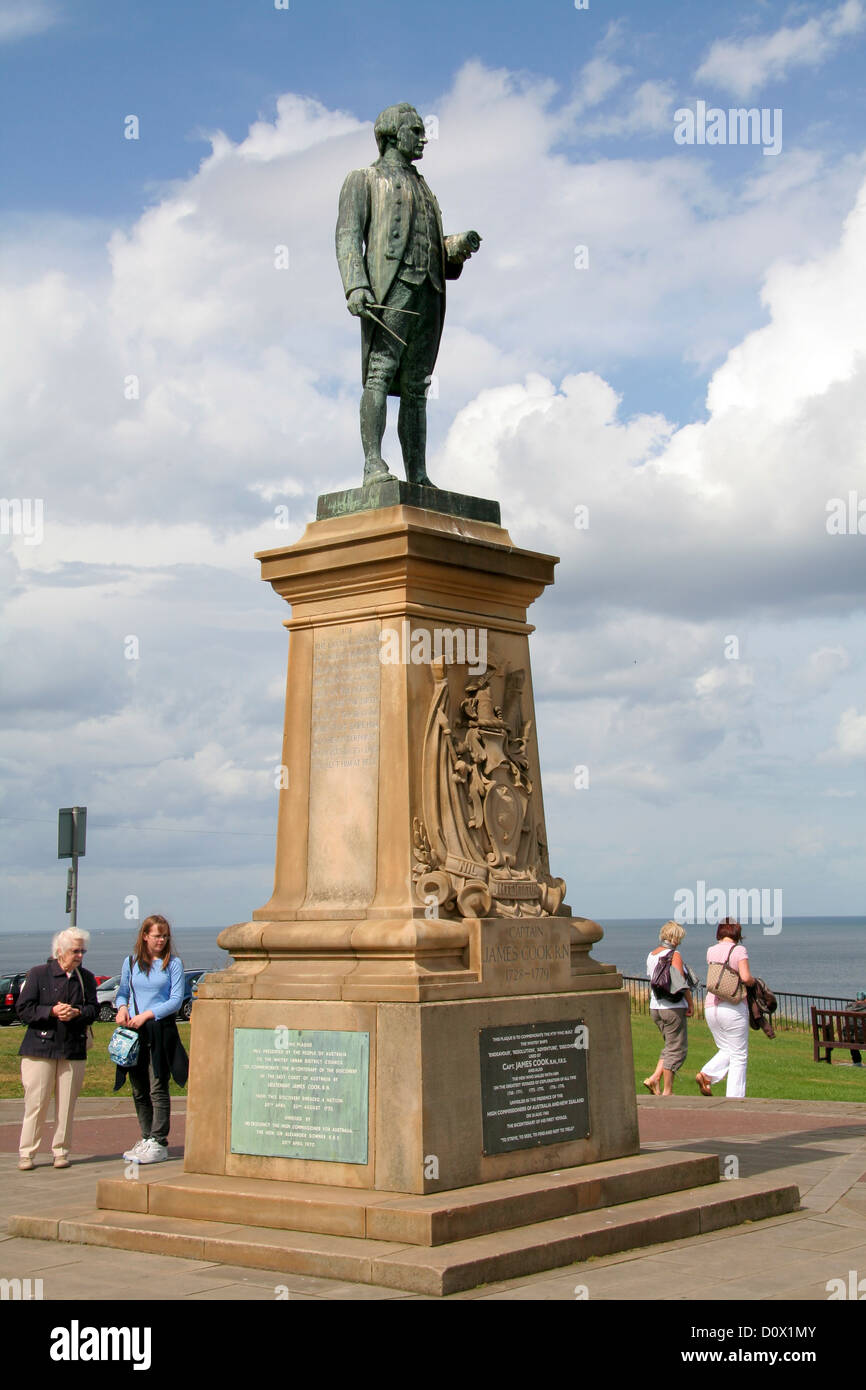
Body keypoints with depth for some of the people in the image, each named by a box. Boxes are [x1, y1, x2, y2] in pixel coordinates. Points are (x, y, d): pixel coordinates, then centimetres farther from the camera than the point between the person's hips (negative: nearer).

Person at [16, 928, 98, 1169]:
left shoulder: (86, 978, 10)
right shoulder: (38, 974, 0)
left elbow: (93, 1009, 6)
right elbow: (23, 1009, -5)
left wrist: (77, 1013, -14)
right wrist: (51, 1011, -17)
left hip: (74, 1049, 3)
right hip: (40, 1048, -3)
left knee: (66, 1104, 3)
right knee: (35, 1102, -3)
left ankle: (61, 1150, 14)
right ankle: (26, 1153, 6)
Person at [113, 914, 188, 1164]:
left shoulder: (173, 963, -1)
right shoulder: (131, 962, 9)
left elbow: (176, 1000, -6)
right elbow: (122, 992, 18)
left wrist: (146, 1015, -14)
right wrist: (122, 1007, -4)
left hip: (162, 1030, -4)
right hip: (135, 1031, 4)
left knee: (158, 1089, -7)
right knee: (139, 1090, 9)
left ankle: (159, 1142, -5)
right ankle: (146, 1138, 19)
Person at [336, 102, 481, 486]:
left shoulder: (423, 189, 32)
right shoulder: (363, 180, 14)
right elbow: (348, 235, 0)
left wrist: (458, 246, 5)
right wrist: (355, 286, -16)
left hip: (427, 292, 6)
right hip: (389, 285, -6)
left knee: (416, 386, 0)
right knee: (380, 372, -17)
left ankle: (418, 476, -4)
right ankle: (373, 464, -23)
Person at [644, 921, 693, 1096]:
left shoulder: (651, 955, 11)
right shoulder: (674, 955, -13)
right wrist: (690, 1003, -9)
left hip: (655, 1007, 8)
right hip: (673, 1007, -8)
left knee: (671, 1046, 19)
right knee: (676, 1049, 2)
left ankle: (654, 1079, 6)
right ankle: (667, 1091, 3)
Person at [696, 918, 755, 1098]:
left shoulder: (711, 951, 8)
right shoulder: (739, 950, -7)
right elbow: (745, 977, -17)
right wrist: (753, 981, 2)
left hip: (711, 1007, 5)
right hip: (733, 1008, -5)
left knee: (726, 1050, 20)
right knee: (739, 1055, 5)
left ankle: (707, 1074, -4)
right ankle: (734, 1097, 2)